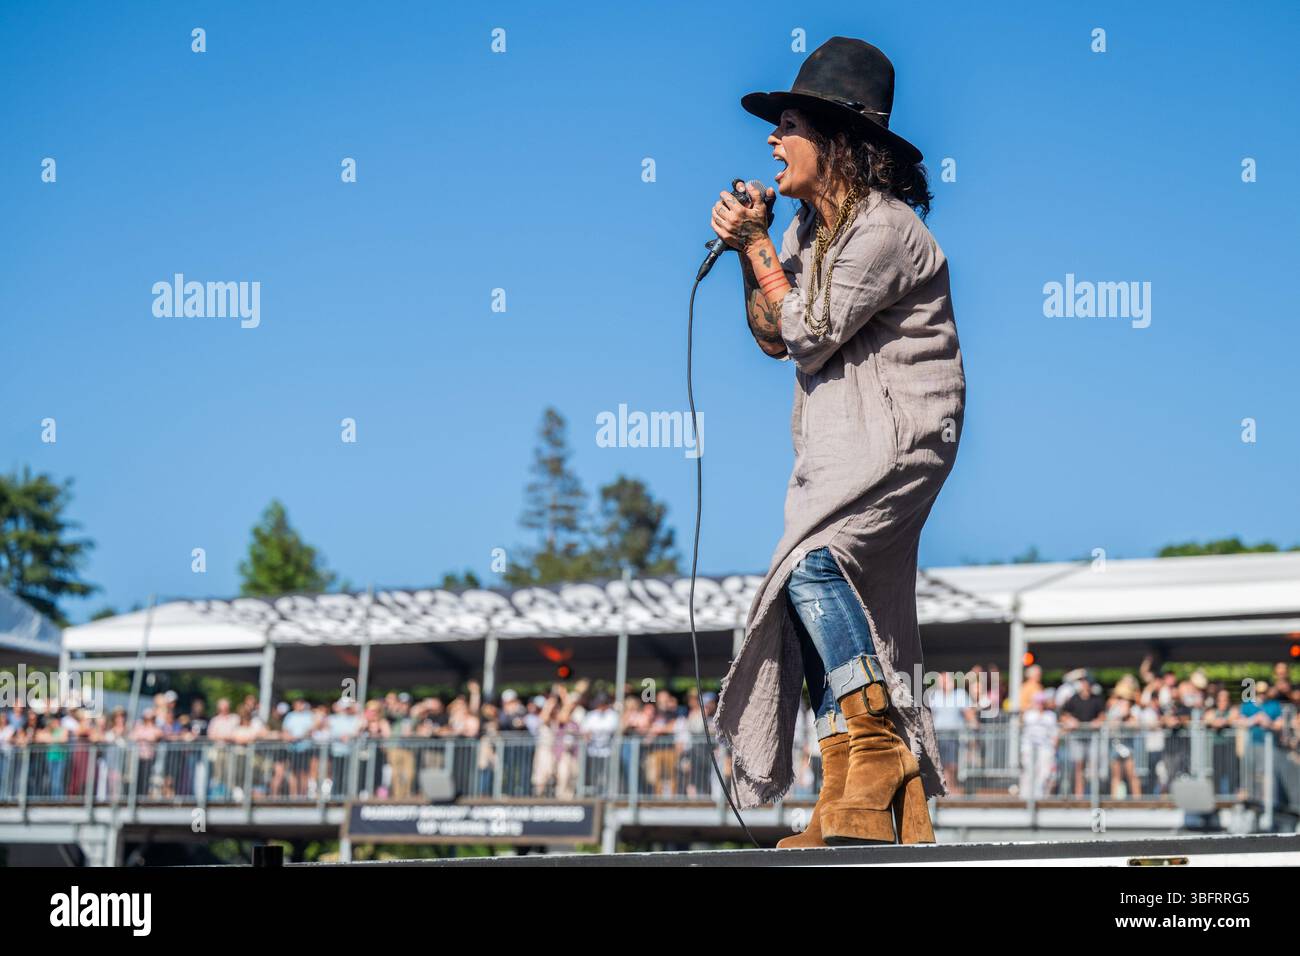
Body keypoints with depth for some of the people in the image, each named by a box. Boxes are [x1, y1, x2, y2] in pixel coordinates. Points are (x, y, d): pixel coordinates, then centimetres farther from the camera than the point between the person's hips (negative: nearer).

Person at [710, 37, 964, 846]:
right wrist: (749, 249, 4)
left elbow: (808, 337, -15)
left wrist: (757, 246, -7)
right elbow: (772, 337, 16)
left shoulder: (885, 230, -16)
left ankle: (881, 749, -23)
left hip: (898, 431, -9)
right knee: (852, 614, 4)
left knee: (813, 563, -28)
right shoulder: (811, 226, 12)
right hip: (837, 440, 9)